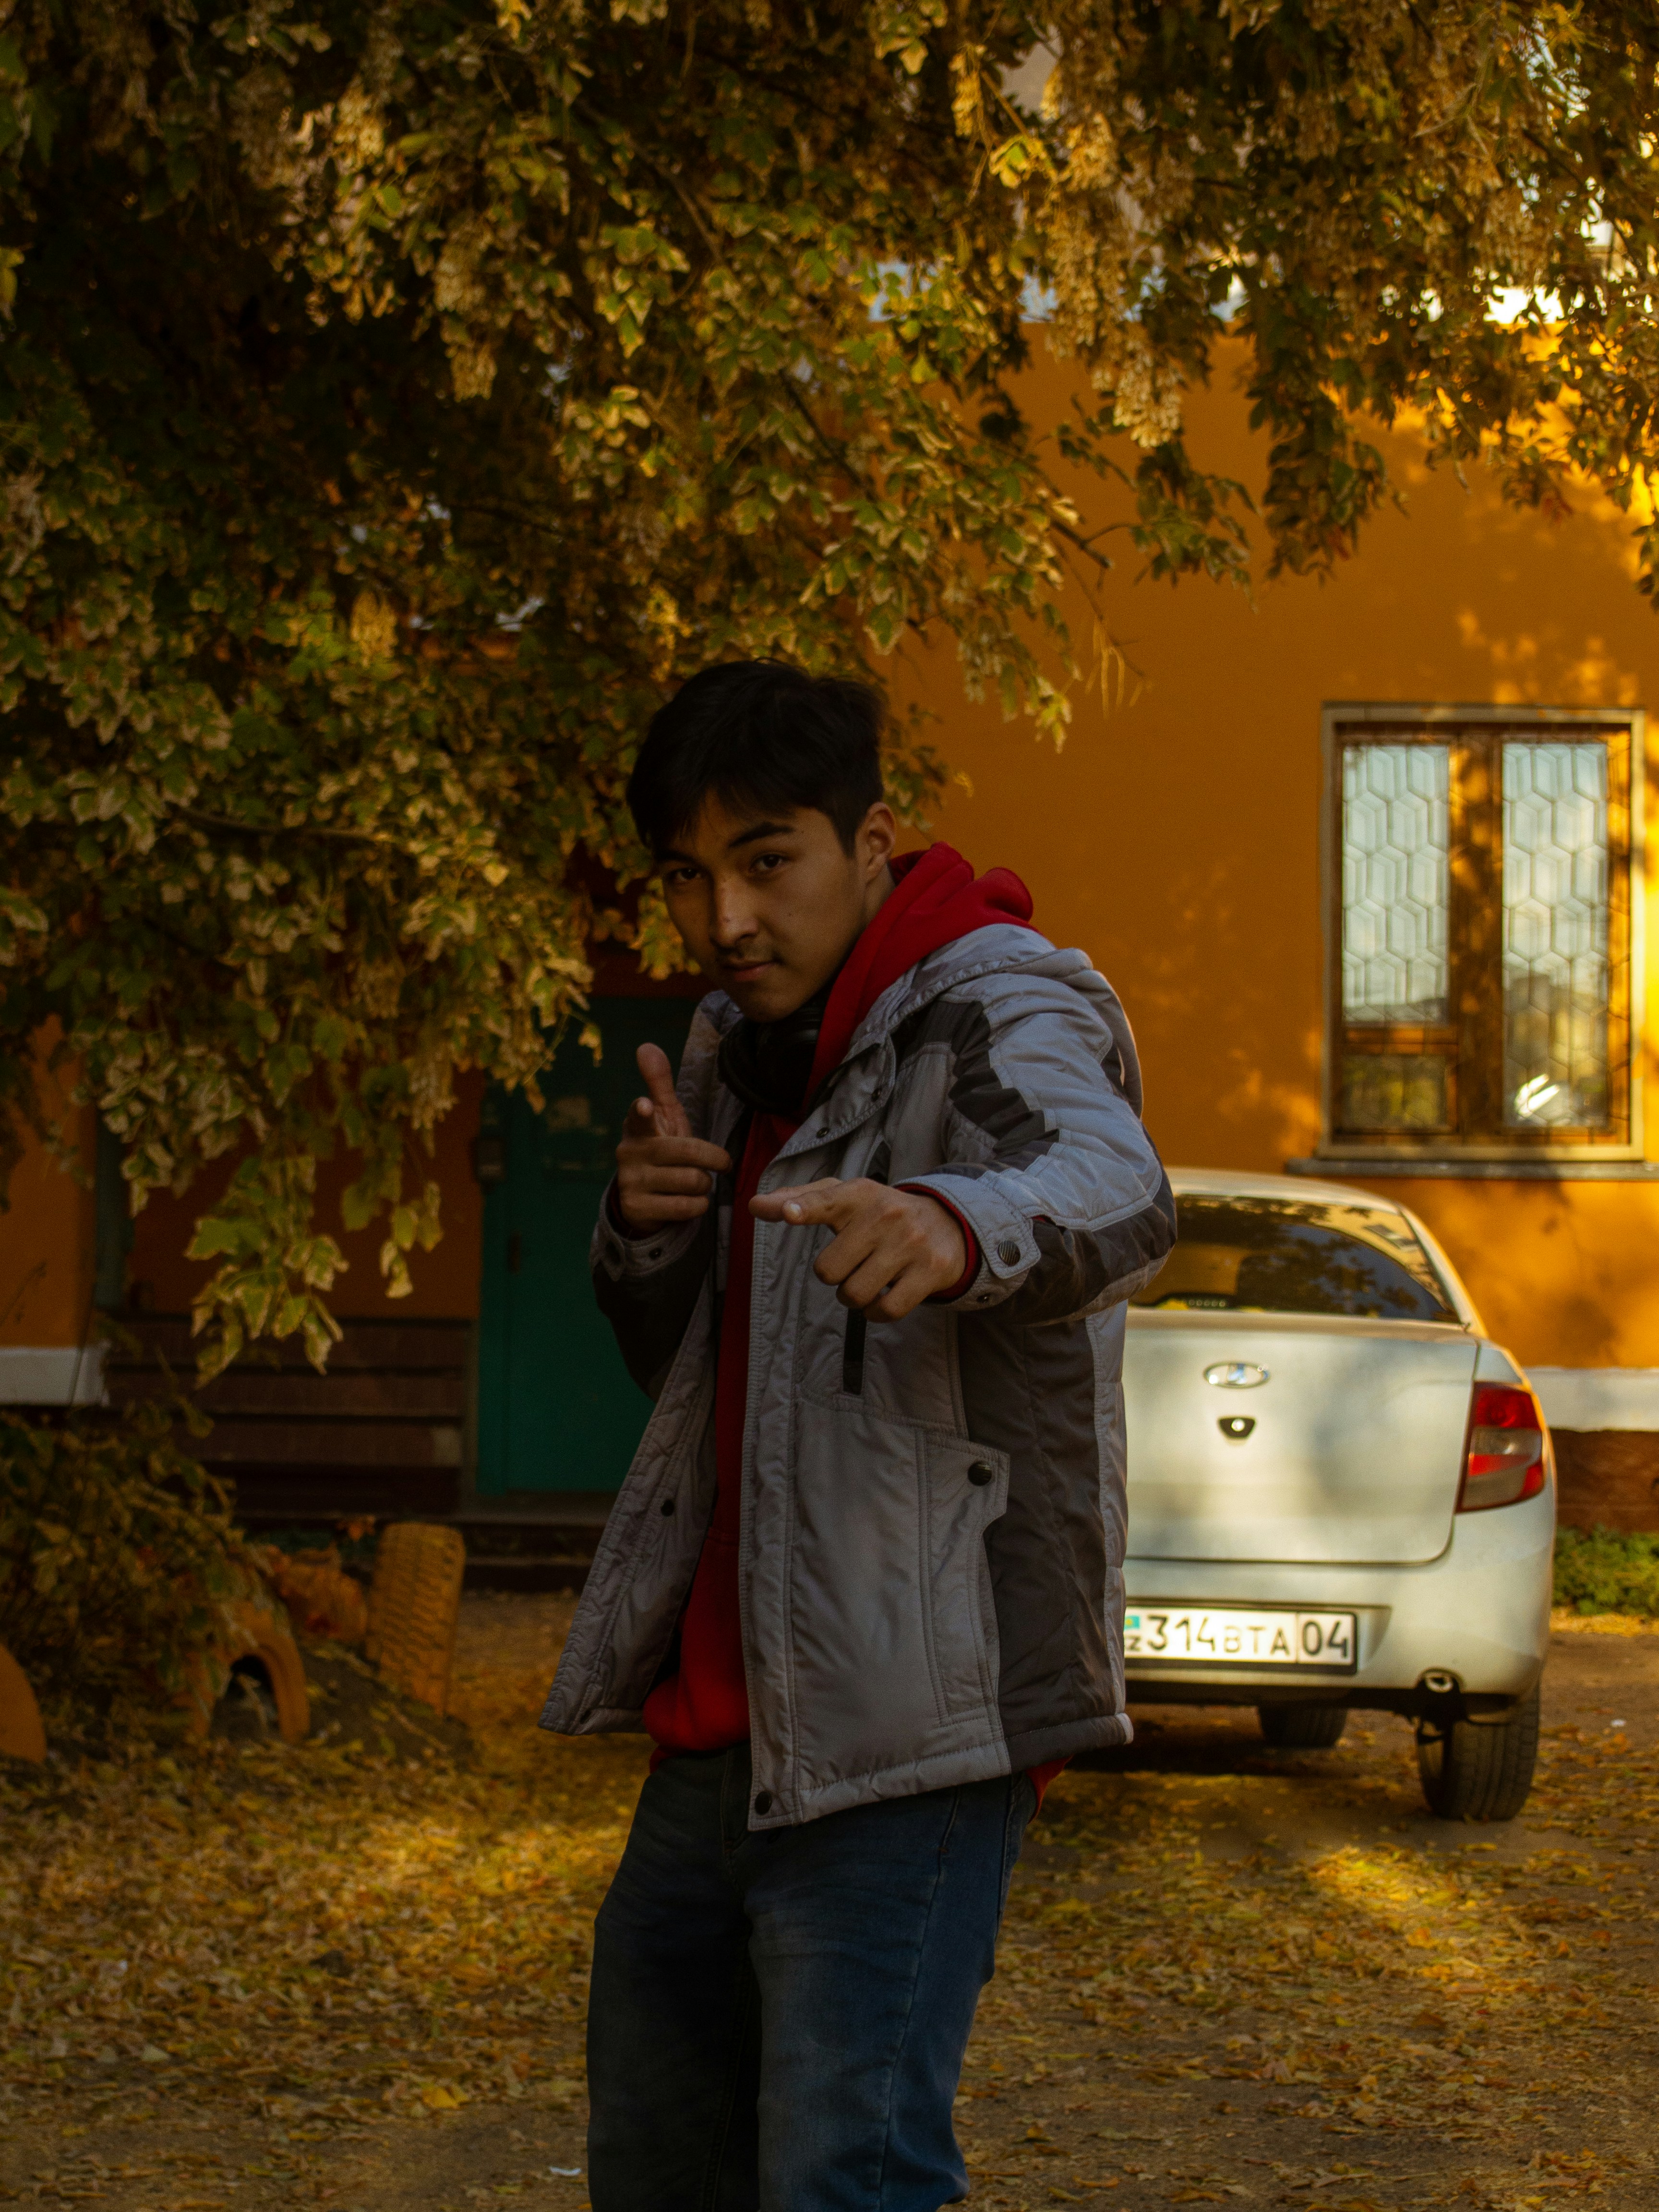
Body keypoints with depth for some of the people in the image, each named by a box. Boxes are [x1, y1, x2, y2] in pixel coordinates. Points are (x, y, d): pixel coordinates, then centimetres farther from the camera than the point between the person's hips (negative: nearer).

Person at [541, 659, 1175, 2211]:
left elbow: (1111, 1198, -36)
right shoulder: (737, 1044, 13)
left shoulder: (1003, 1016, -13)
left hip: (904, 1739, -8)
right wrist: (648, 1229, -4)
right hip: (719, 1726, 9)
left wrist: (958, 1224, -60)